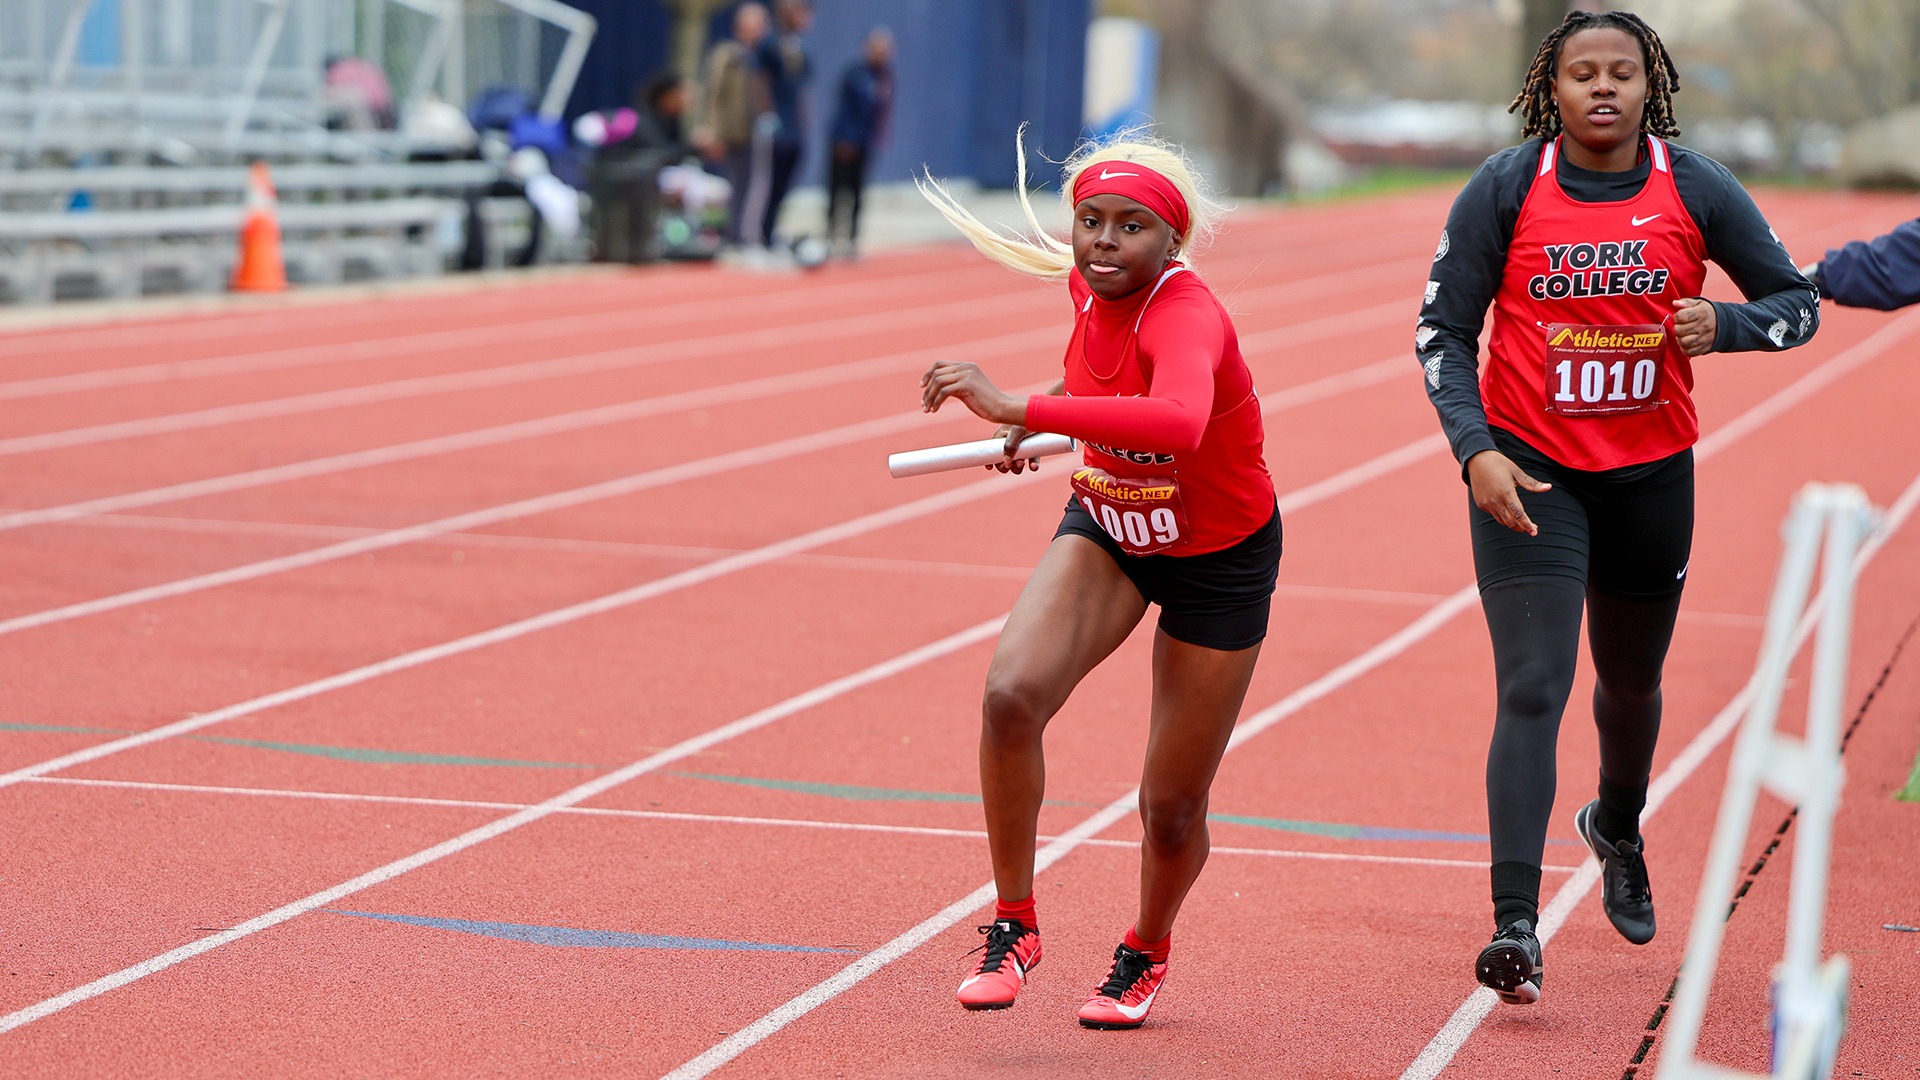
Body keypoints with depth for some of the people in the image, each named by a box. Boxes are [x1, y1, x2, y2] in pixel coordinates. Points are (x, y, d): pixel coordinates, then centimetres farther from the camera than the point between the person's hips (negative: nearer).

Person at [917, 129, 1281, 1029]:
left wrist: (1022, 408, -61)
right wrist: (1056, 409, 1)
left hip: (1219, 559, -5)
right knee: (1011, 694, -24)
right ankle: (1013, 926, -5)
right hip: (1107, 527, 5)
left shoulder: (1186, 316, -35)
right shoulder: (1086, 282, -14)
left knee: (1170, 809, 4)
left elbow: (1178, 421, -60)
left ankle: (1145, 953, 38)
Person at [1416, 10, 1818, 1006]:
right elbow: (1441, 328, -4)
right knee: (1532, 692, -14)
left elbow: (1798, 303, 4)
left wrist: (1726, 323, -18)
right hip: (1528, 473, -3)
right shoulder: (1506, 188, -8)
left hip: (1651, 473, 3)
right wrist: (1475, 450, -16)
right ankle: (1515, 927, -17)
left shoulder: (1696, 190, -3)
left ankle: (1617, 829, 53)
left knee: (1632, 680, 21)